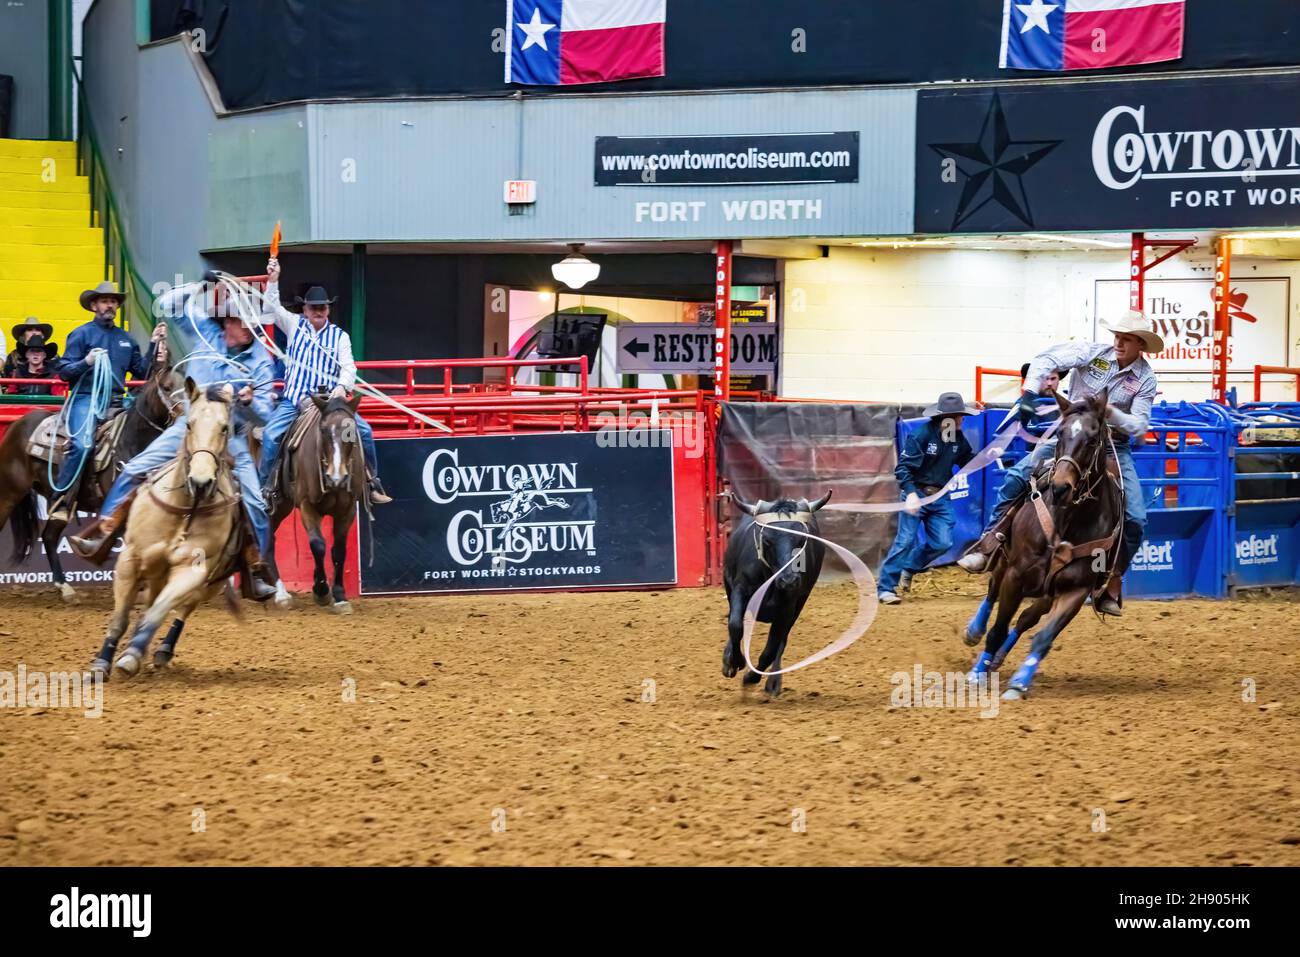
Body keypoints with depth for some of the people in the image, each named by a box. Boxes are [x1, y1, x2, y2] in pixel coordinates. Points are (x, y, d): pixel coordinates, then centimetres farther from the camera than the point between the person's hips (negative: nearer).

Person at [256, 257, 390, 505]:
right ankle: (264, 486, -9)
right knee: (271, 434, -21)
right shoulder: (295, 325, 10)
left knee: (364, 430, -11)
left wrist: (343, 386, -22)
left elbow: (349, 368, -1)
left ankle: (373, 482, 2)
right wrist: (273, 281, -15)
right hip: (294, 400, -1)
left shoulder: (339, 336, 8)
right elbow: (271, 309, -2)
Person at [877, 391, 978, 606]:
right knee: (906, 540, -10)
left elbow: (969, 461, 16)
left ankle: (909, 568, 24)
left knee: (942, 543, 0)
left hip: (940, 498, 6)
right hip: (916, 495, -6)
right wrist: (911, 494, -28)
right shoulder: (922, 435, -17)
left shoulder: (958, 438, 4)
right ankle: (885, 587, -5)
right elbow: (903, 467, -17)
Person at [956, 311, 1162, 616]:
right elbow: (1048, 360, -19)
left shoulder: (1146, 379, -7)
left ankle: (1113, 582, 3)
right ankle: (992, 539, -9)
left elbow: (1140, 425, -12)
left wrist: (1111, 413, -31)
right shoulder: (1094, 352, -9)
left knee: (1135, 518, -11)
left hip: (1114, 447, 0)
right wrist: (1030, 392, -36)